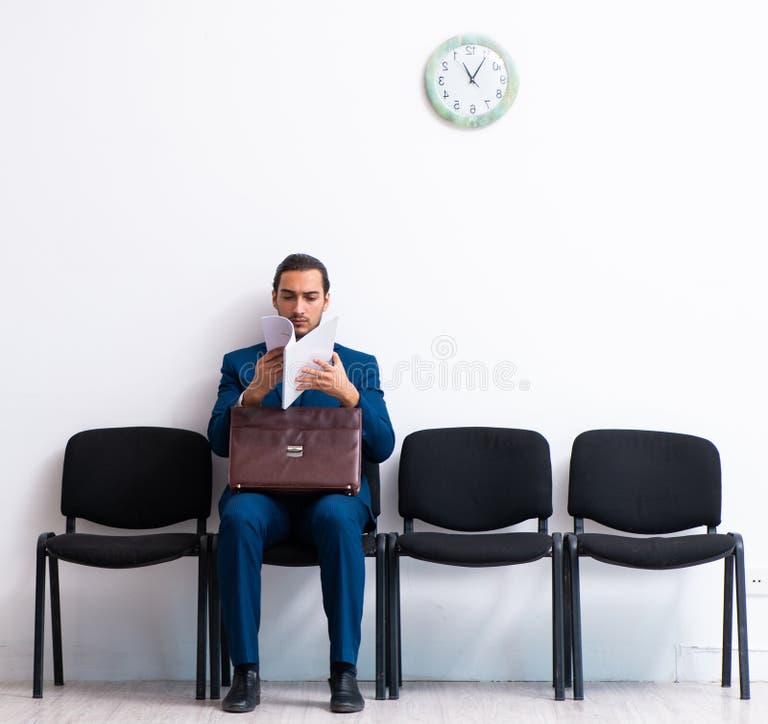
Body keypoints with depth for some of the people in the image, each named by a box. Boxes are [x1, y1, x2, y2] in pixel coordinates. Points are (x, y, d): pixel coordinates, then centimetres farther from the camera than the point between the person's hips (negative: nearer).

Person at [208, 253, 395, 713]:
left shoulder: (359, 366, 15)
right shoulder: (240, 364, 16)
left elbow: (382, 448, 4)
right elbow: (219, 443, 4)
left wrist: (348, 395, -14)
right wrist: (253, 393, -14)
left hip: (333, 490, 0)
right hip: (262, 490, 1)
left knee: (338, 519, -36)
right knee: (237, 519, -34)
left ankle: (344, 672, -29)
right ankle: (246, 673, -26)